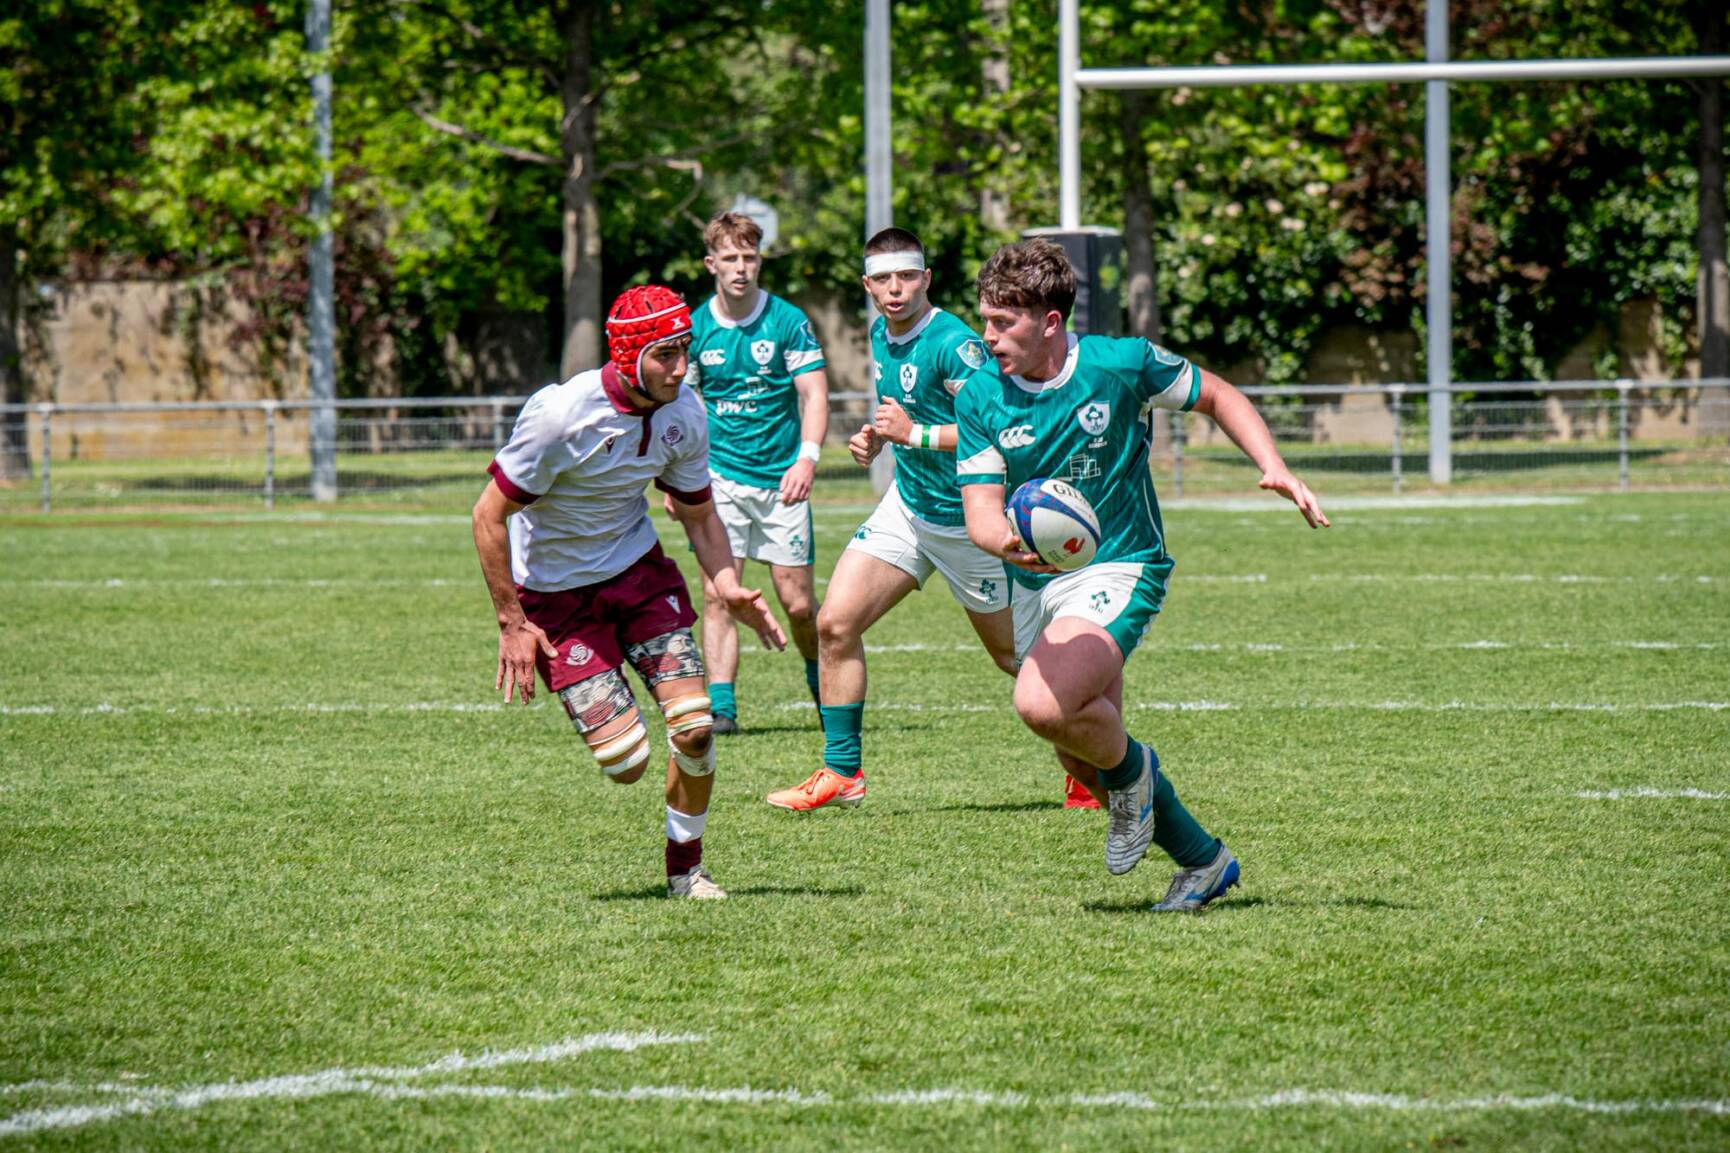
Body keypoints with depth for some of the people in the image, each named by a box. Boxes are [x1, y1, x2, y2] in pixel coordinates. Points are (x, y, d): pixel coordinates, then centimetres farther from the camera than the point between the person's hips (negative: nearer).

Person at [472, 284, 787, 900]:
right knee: (626, 762, -12)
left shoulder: (683, 413, -8)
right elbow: (489, 514, -18)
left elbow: (698, 514, 9)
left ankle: (686, 868, 11)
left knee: (694, 729, -12)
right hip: (556, 594, -5)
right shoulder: (561, 415, -26)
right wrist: (512, 623, -16)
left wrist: (728, 589, -9)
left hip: (639, 571, 5)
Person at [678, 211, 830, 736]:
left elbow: (814, 394, -8)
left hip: (781, 479, -1)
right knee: (717, 593, -11)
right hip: (719, 476, 1)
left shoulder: (789, 321, -4)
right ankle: (720, 707, -12)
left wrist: (807, 457, -23)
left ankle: (821, 678, 29)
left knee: (798, 603, 1)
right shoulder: (696, 328, 2)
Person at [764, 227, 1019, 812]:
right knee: (835, 623, -5)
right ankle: (842, 772, 3)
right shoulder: (882, 337, 5)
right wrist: (875, 436, 3)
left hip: (967, 518, -7)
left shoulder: (953, 342, -22)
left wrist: (916, 434, -30)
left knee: (1014, 654, 6)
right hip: (906, 506, 7)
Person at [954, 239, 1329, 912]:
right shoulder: (980, 399, -6)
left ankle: (1131, 771, 3)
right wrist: (1009, 543, -33)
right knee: (1083, 762, 10)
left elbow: (1218, 397, 4)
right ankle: (1204, 861, 31)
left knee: (1043, 706, -29)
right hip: (1035, 583, 5)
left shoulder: (1123, 364, -13)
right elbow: (980, 512, -10)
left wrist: (1276, 470, -10)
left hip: (1119, 571, -5)